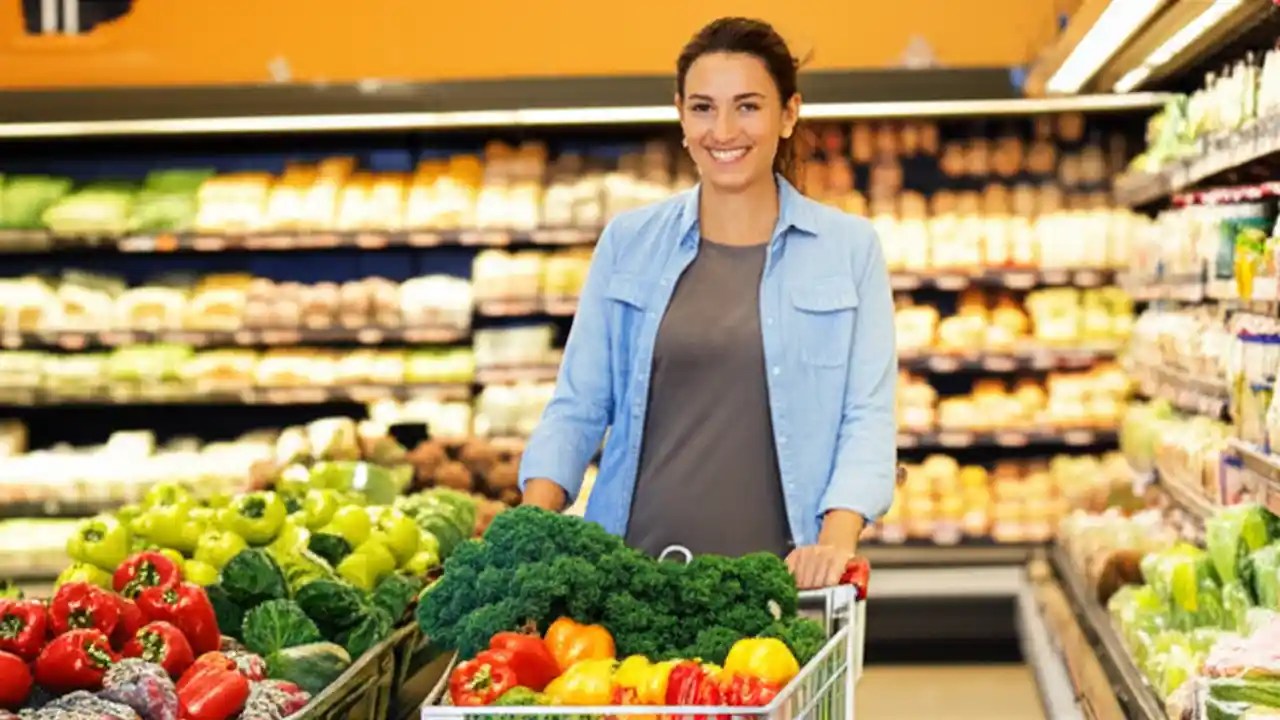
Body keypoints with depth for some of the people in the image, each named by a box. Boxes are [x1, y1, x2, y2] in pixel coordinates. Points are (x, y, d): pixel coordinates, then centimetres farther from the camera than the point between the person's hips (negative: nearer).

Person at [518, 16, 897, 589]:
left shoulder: (849, 248, 4)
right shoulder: (627, 242, 8)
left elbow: (868, 415, -2)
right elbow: (578, 405, 7)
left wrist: (836, 540, -17)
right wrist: (534, 521, -8)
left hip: (776, 575, -1)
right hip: (634, 560, 1)